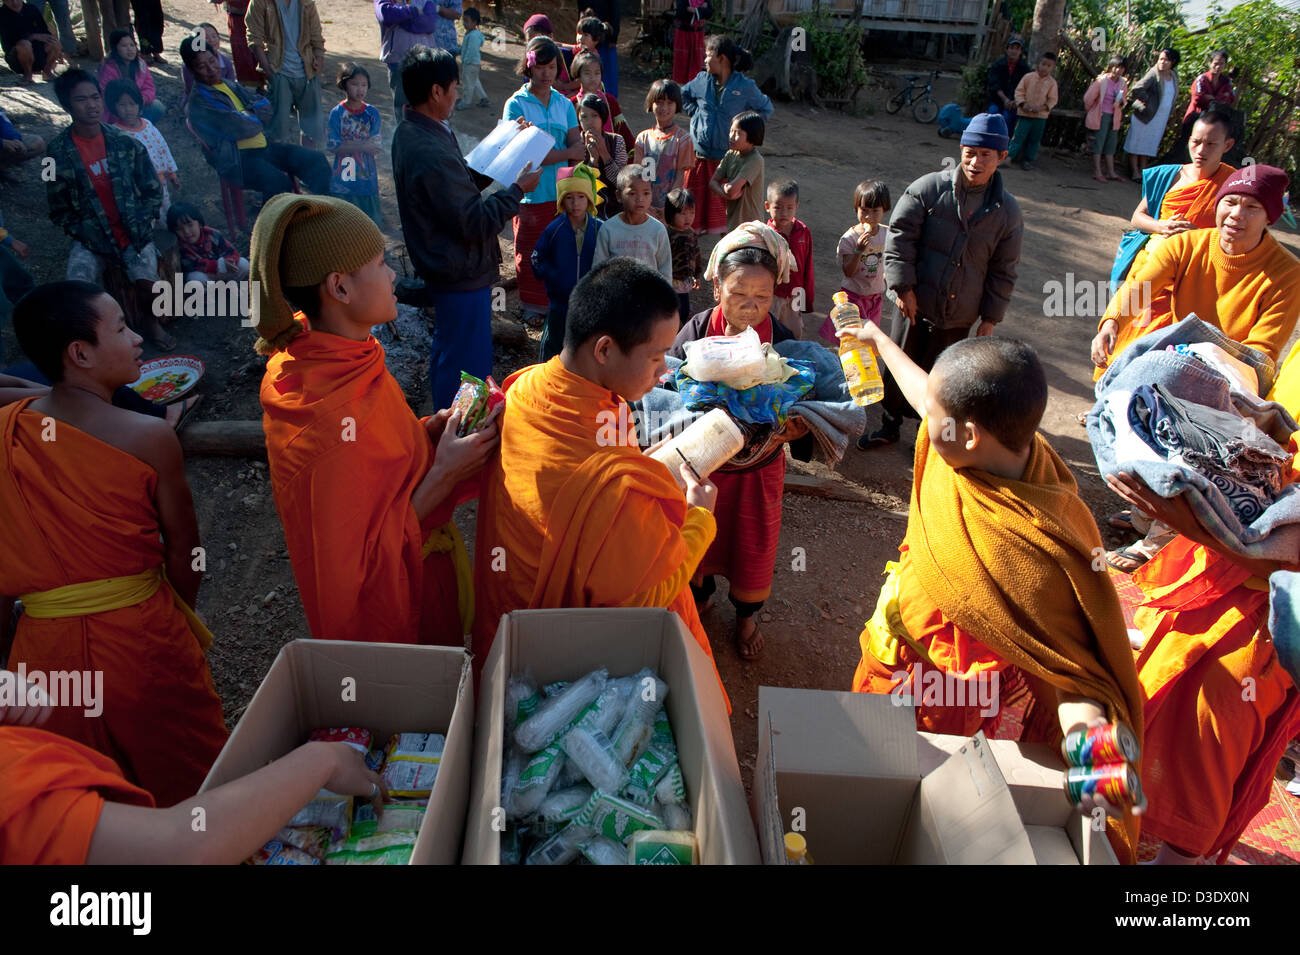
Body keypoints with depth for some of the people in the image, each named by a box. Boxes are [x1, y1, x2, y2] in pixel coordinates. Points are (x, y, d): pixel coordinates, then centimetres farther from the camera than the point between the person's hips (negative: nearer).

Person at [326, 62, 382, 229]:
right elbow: (333, 146, -10)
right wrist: (362, 146, -17)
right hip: (343, 177, -2)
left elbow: (376, 147, -4)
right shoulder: (337, 113, -5)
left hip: (366, 175, 2)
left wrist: (347, 144, -12)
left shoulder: (372, 113, 1)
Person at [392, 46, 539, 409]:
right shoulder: (430, 153, -29)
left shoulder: (410, 132, 4)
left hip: (441, 267, 11)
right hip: (462, 274, -11)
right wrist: (517, 189, -16)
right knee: (468, 365, 2)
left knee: (446, 351, 24)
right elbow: (475, 222, -27)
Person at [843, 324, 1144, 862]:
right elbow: (930, 395, 6)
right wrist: (879, 341, 20)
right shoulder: (985, 453, -15)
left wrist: (1085, 724, -49)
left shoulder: (1035, 552, -38)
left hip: (951, 712, -7)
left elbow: (1073, 664, -28)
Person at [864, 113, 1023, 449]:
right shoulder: (929, 188, -8)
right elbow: (900, 235, -6)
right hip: (916, 304, -1)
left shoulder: (1007, 211, 0)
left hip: (960, 316, 1)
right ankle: (889, 427, 30)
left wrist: (991, 316, 4)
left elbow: (1003, 270, 6)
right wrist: (903, 287, -12)